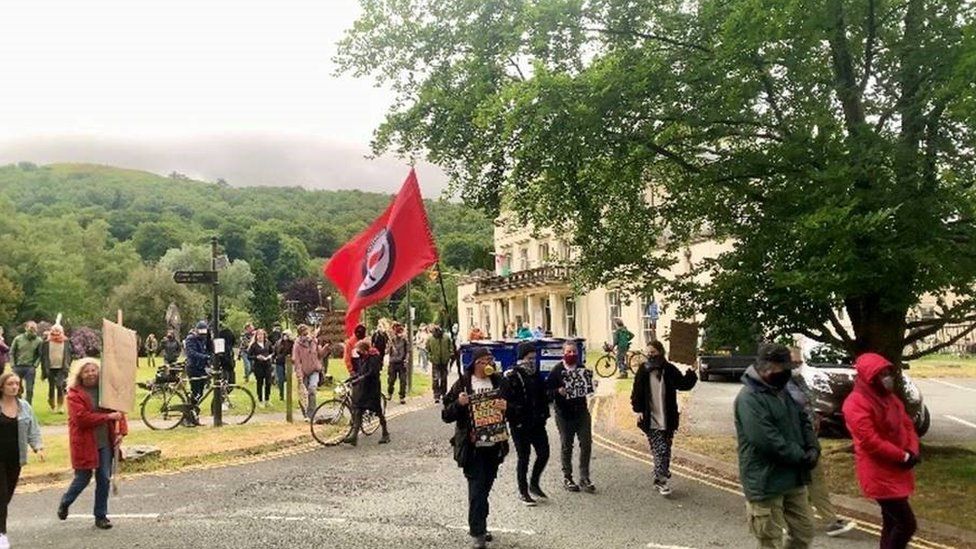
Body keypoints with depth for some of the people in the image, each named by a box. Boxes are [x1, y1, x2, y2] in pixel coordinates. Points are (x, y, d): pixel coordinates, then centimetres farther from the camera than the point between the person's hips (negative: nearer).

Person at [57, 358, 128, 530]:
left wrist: (121, 431, -3)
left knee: (104, 479, 4)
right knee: (83, 478, 7)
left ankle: (101, 516, 16)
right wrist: (108, 417, -21)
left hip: (105, 442, 4)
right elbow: (81, 417, -20)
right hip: (85, 443, -4)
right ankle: (65, 503, 37)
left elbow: (118, 409, 10)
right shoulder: (74, 394, -9)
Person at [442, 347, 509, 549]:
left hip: (494, 446, 4)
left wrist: (506, 408, -12)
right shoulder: (462, 384, -3)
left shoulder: (499, 382, 6)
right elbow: (446, 415, -2)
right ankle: (477, 533, 2)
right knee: (476, 490, -6)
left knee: (485, 488, 13)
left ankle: (479, 526, 28)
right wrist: (459, 403, -20)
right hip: (472, 447, -3)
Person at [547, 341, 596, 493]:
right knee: (566, 446, 7)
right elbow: (547, 390, -9)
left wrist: (591, 382, -3)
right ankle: (567, 478, 20)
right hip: (564, 414, -4)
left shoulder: (582, 369, 7)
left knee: (586, 444, 1)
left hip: (582, 411, 4)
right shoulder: (557, 371, -7)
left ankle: (584, 478, 12)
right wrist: (558, 392, -27)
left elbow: (588, 389, 18)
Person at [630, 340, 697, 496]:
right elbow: (637, 392, 2)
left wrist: (691, 373, -14)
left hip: (667, 419, 2)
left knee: (665, 450, 9)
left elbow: (684, 384, 3)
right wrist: (638, 410, -6)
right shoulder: (643, 371, -2)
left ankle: (659, 478, 22)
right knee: (659, 450, -8)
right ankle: (662, 480, -2)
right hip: (651, 420, -2)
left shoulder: (670, 370, -1)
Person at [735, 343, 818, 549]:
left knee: (804, 531, 18)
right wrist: (803, 457, -17)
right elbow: (769, 441, -26)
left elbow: (803, 421, 15)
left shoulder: (783, 391, 10)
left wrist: (813, 448, -4)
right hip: (766, 483, -9)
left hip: (793, 479, 9)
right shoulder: (749, 398, -20)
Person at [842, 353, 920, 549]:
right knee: (906, 524, -9)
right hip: (879, 474, -9)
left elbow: (907, 425, 14)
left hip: (896, 471, 9)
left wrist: (912, 451, -4)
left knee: (892, 523, 15)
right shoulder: (856, 404, -19)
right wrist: (904, 457, -16)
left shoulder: (890, 398, 11)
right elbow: (870, 441, -23)